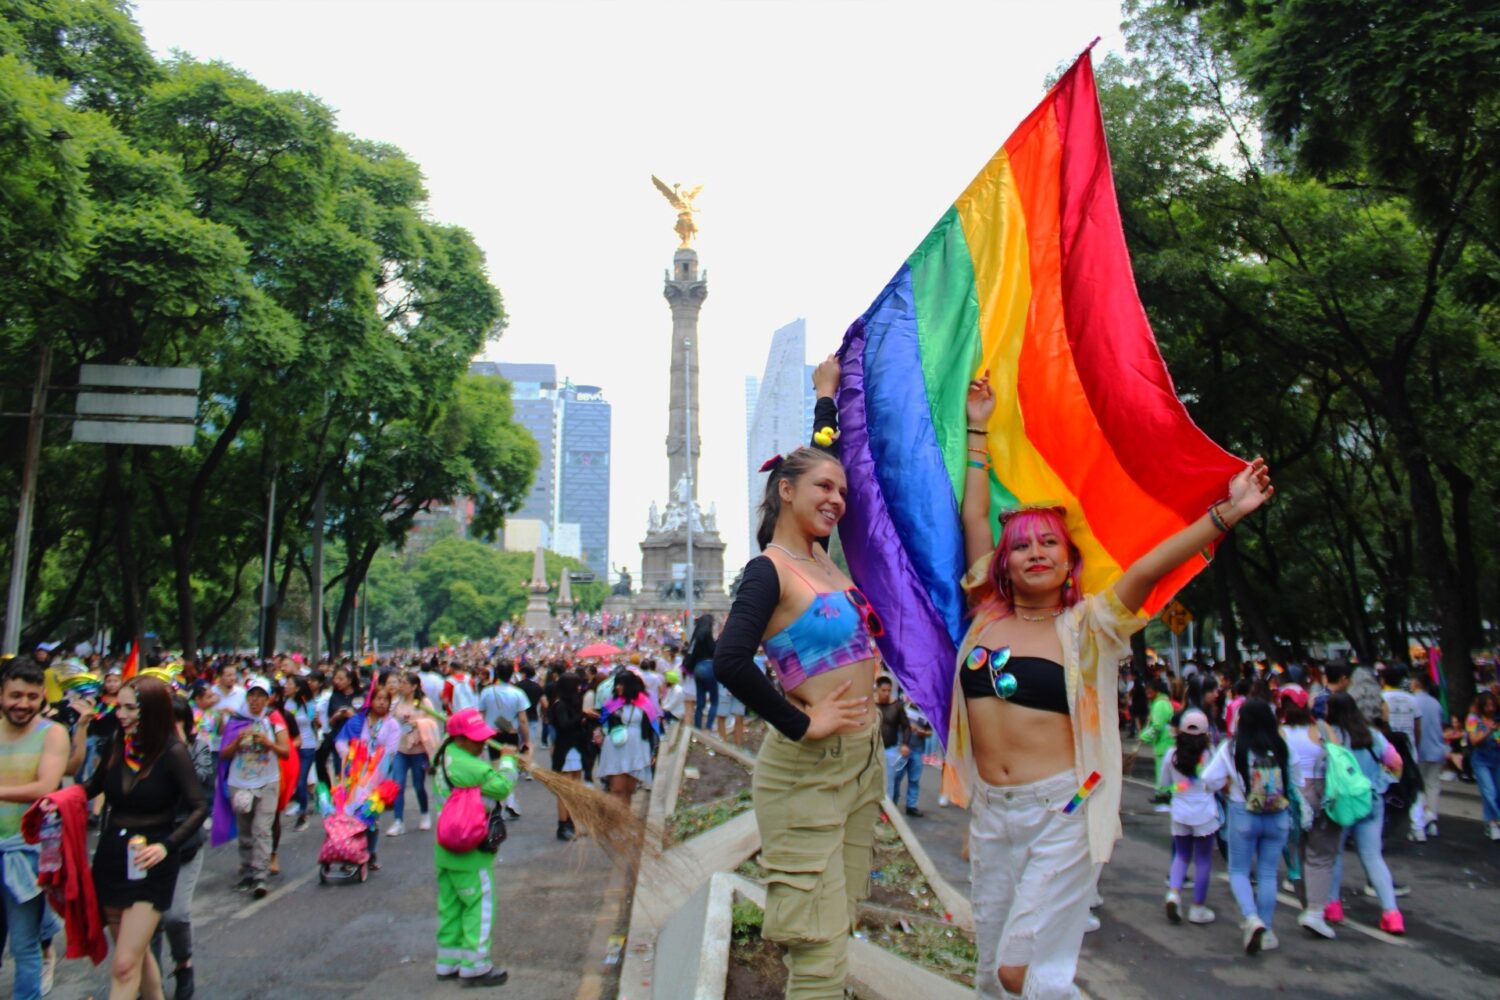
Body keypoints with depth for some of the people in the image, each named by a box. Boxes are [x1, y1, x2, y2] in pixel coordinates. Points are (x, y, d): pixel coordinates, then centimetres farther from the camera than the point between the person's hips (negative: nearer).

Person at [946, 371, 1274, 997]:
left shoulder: (1085, 628, -4)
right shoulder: (988, 615, 4)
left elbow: (1148, 568, -17)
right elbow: (973, 517, 6)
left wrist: (1224, 516, -29)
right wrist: (977, 431, 10)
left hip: (1061, 812, -4)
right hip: (990, 810, 4)